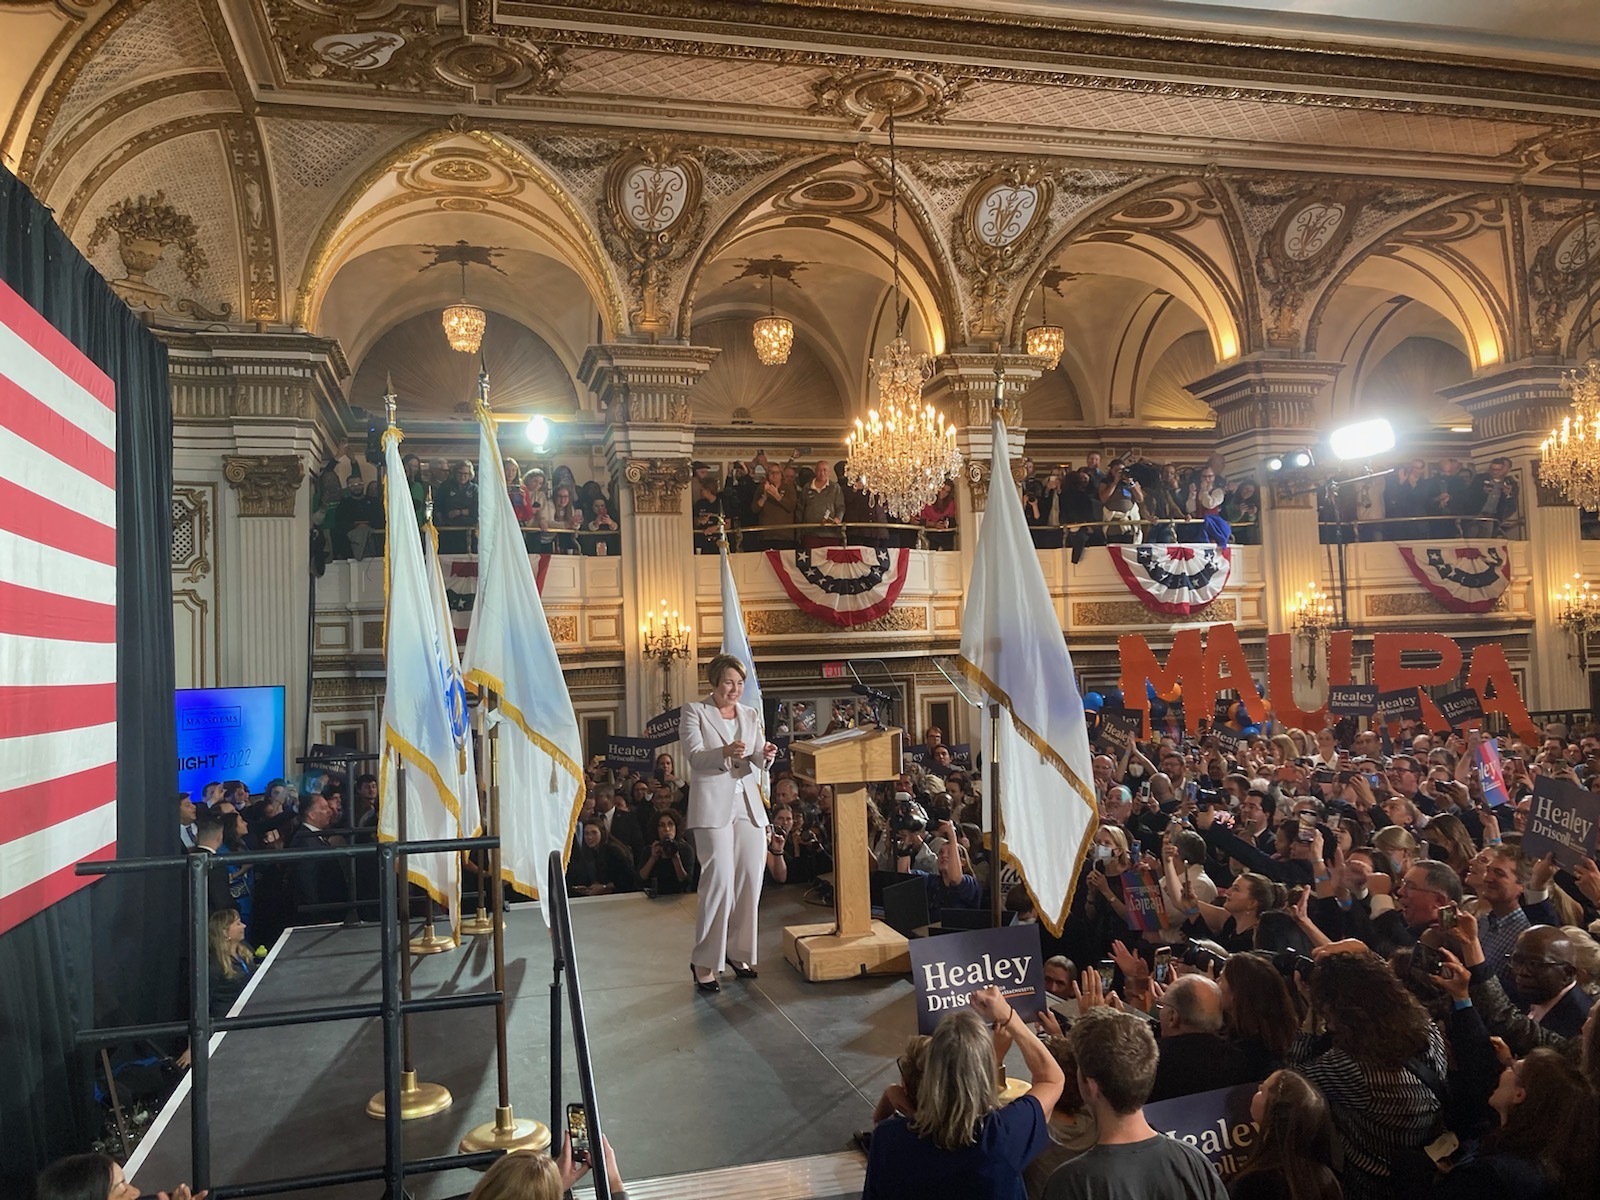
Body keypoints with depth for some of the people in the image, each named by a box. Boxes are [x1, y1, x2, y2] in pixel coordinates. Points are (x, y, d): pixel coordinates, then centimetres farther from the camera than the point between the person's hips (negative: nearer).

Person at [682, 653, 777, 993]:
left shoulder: (751, 715, 15)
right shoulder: (694, 712, 2)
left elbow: (758, 763, 13)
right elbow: (695, 756, -9)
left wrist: (766, 755, -11)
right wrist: (725, 752, -28)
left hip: (749, 805, 5)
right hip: (712, 804, -5)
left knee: (750, 881, 3)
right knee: (719, 879, -12)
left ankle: (738, 951, 19)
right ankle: (704, 961, -3)